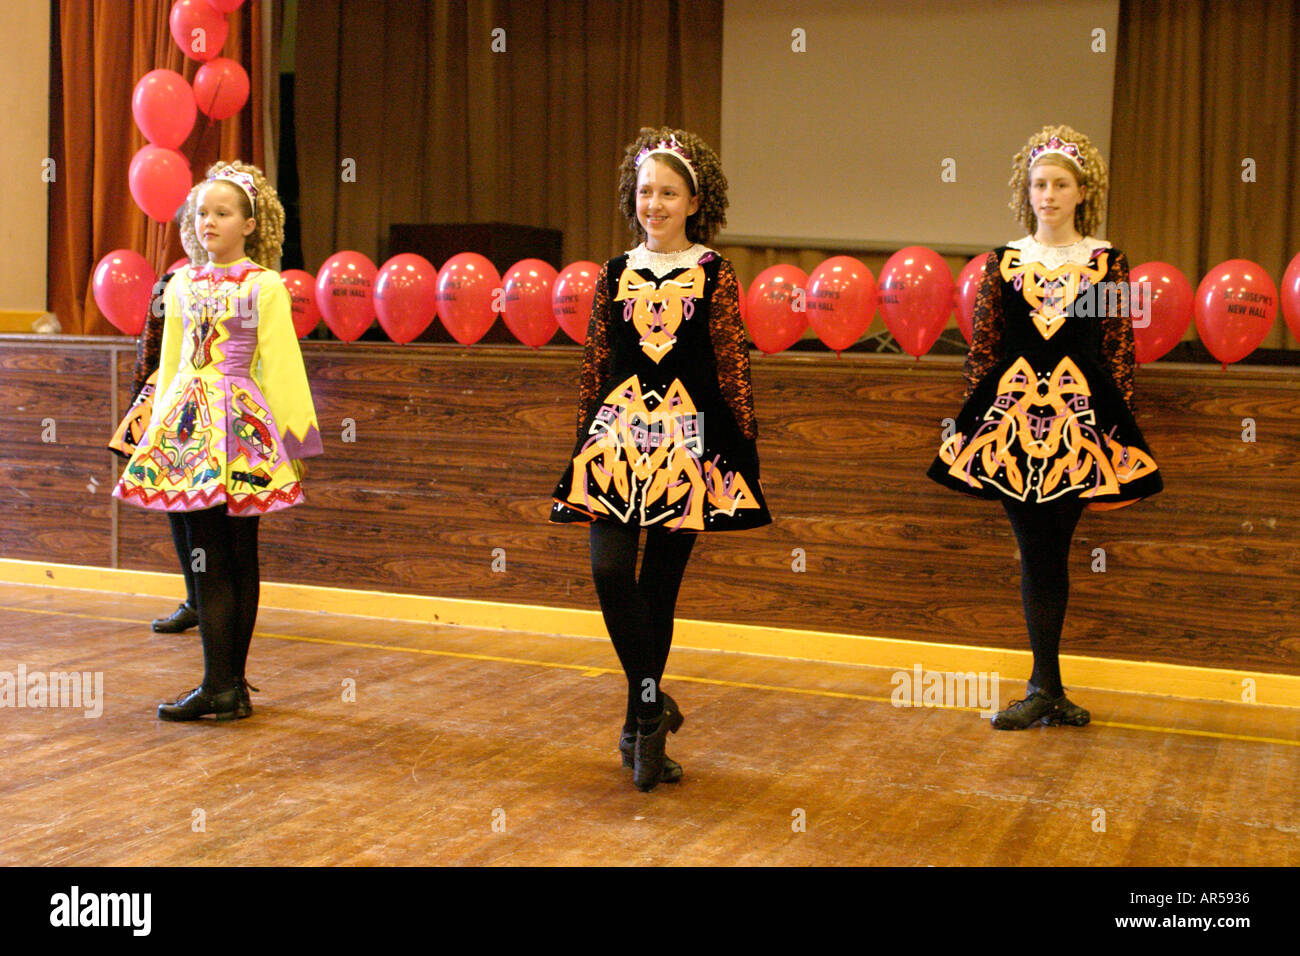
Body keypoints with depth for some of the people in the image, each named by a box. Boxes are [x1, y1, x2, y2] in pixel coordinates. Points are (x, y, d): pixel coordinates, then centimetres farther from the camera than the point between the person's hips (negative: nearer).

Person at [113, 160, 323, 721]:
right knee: (205, 554, 2)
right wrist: (160, 426, 19)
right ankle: (224, 685, 5)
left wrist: (293, 437, -4)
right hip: (191, 421, 5)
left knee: (238, 554, 1)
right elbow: (171, 363, 19)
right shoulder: (183, 285, 13)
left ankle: (228, 682, 5)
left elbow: (282, 365, -3)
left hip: (243, 422, -4)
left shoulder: (264, 287, -2)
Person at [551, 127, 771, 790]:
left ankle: (640, 723, 18)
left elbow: (732, 369, 2)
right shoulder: (616, 275, 9)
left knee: (661, 581, 4)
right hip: (617, 433, 2)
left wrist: (745, 449, 0)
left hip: (689, 438, -2)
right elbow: (593, 366, 13)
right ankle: (653, 706, -2)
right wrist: (584, 439, 12)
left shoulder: (713, 275, 2)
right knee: (609, 570, -16)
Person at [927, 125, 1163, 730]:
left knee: (1049, 555, 0)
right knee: (1037, 555, 1)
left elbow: (1120, 353, 4)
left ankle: (1045, 689, 10)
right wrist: (973, 423, 5)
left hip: (1082, 413, -1)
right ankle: (1048, 689, 8)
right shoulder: (1004, 262, 7)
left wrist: (1118, 429, 0)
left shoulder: (1107, 263, 4)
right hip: (1013, 413, 1)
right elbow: (982, 350, 8)